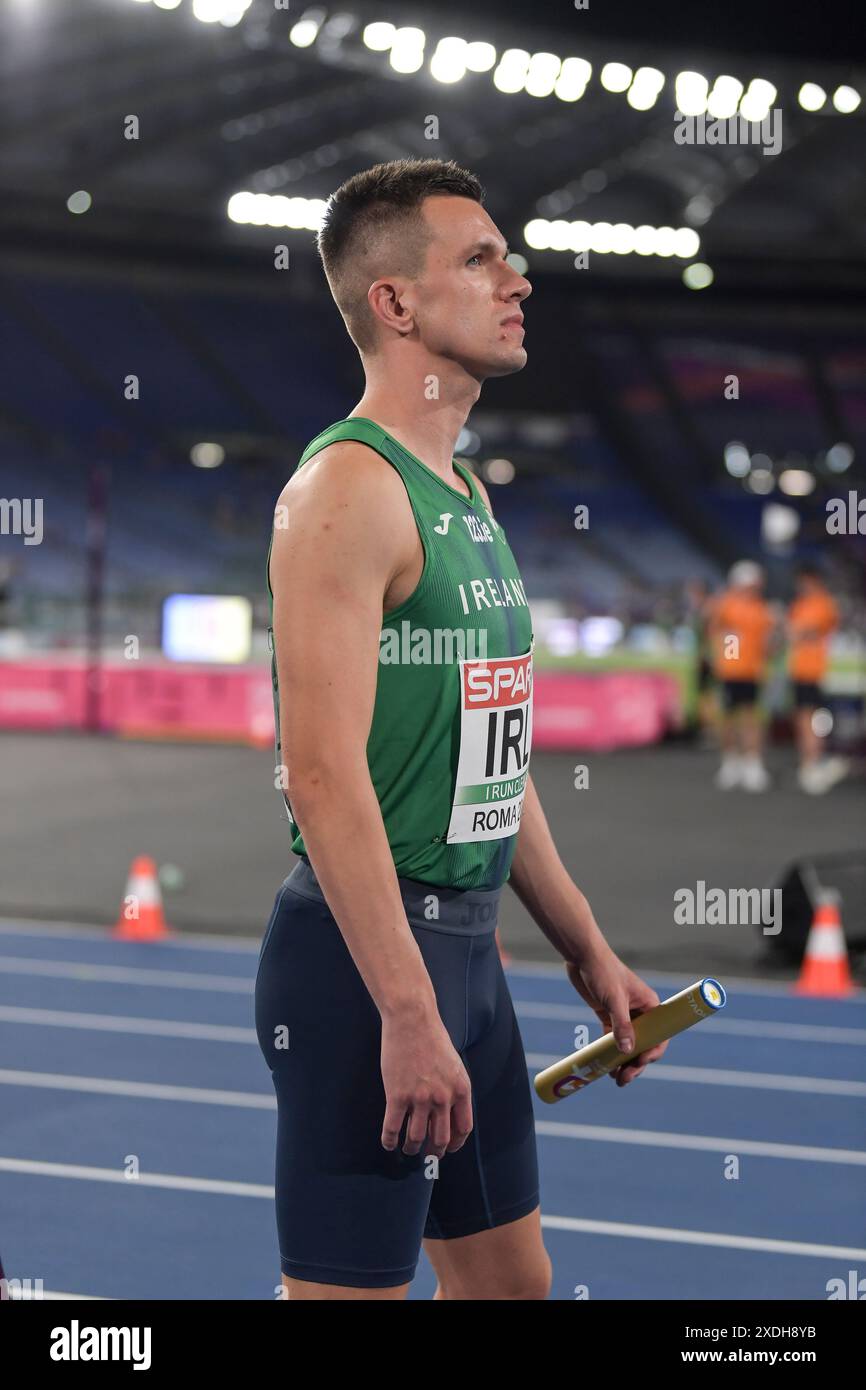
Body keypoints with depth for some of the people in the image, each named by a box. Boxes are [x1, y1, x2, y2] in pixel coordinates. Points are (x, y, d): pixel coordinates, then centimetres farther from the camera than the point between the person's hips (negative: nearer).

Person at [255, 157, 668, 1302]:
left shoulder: (466, 496, 15)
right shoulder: (349, 486, -15)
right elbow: (324, 773, -23)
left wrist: (587, 949, 21)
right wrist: (408, 1013, -26)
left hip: (466, 946, 10)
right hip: (368, 952, -10)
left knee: (512, 1281, 16)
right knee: (351, 1287, -3)